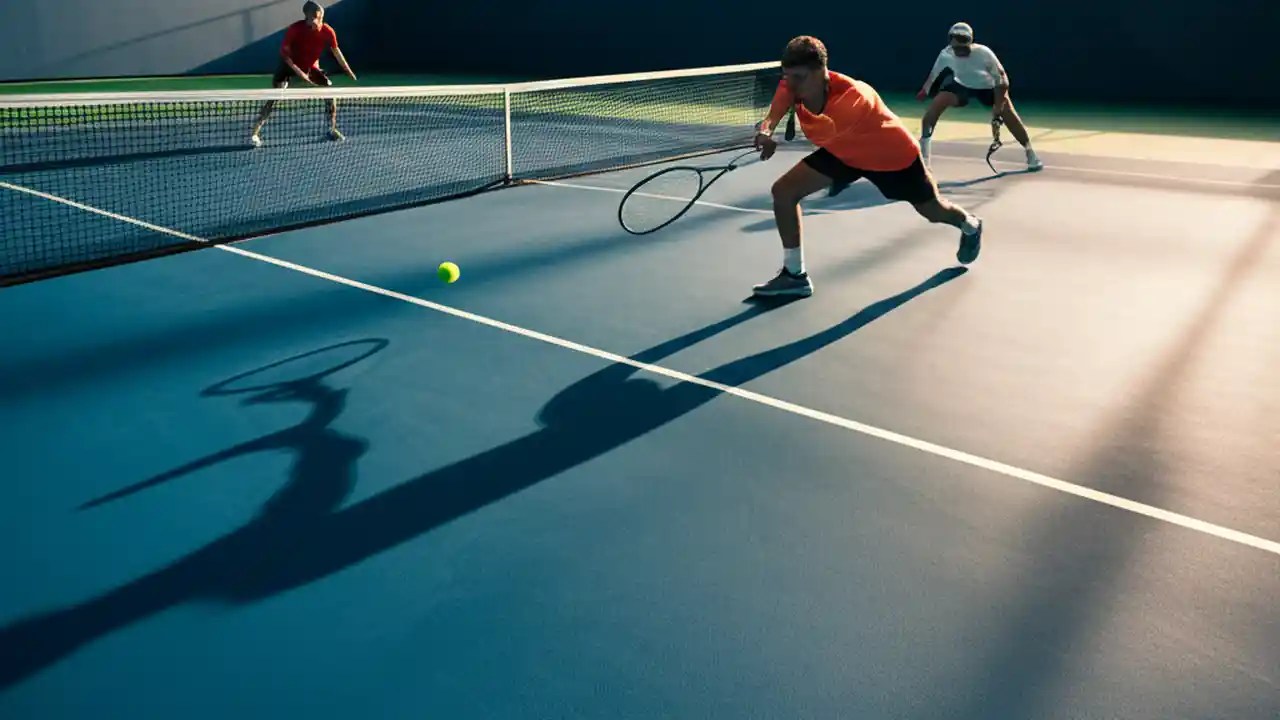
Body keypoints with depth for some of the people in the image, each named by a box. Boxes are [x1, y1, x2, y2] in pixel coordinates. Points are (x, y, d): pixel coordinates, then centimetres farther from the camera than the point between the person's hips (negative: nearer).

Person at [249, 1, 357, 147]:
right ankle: (255, 133, -16)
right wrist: (298, 72, -30)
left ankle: (332, 130, 8)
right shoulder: (294, 29, -28)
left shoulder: (328, 31, -20)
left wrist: (349, 71, 0)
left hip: (312, 67, 4)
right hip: (290, 65, -4)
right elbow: (284, 53, -20)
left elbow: (336, 51, -3)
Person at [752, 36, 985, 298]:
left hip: (895, 155, -5)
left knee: (934, 211, 18)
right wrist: (765, 132, -58)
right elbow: (771, 119, -36)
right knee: (783, 191, -13)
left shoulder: (853, 96, -45)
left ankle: (970, 225, 57)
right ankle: (795, 275, -3)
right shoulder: (792, 85, -25)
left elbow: (821, 135, -58)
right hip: (843, 152, 5)